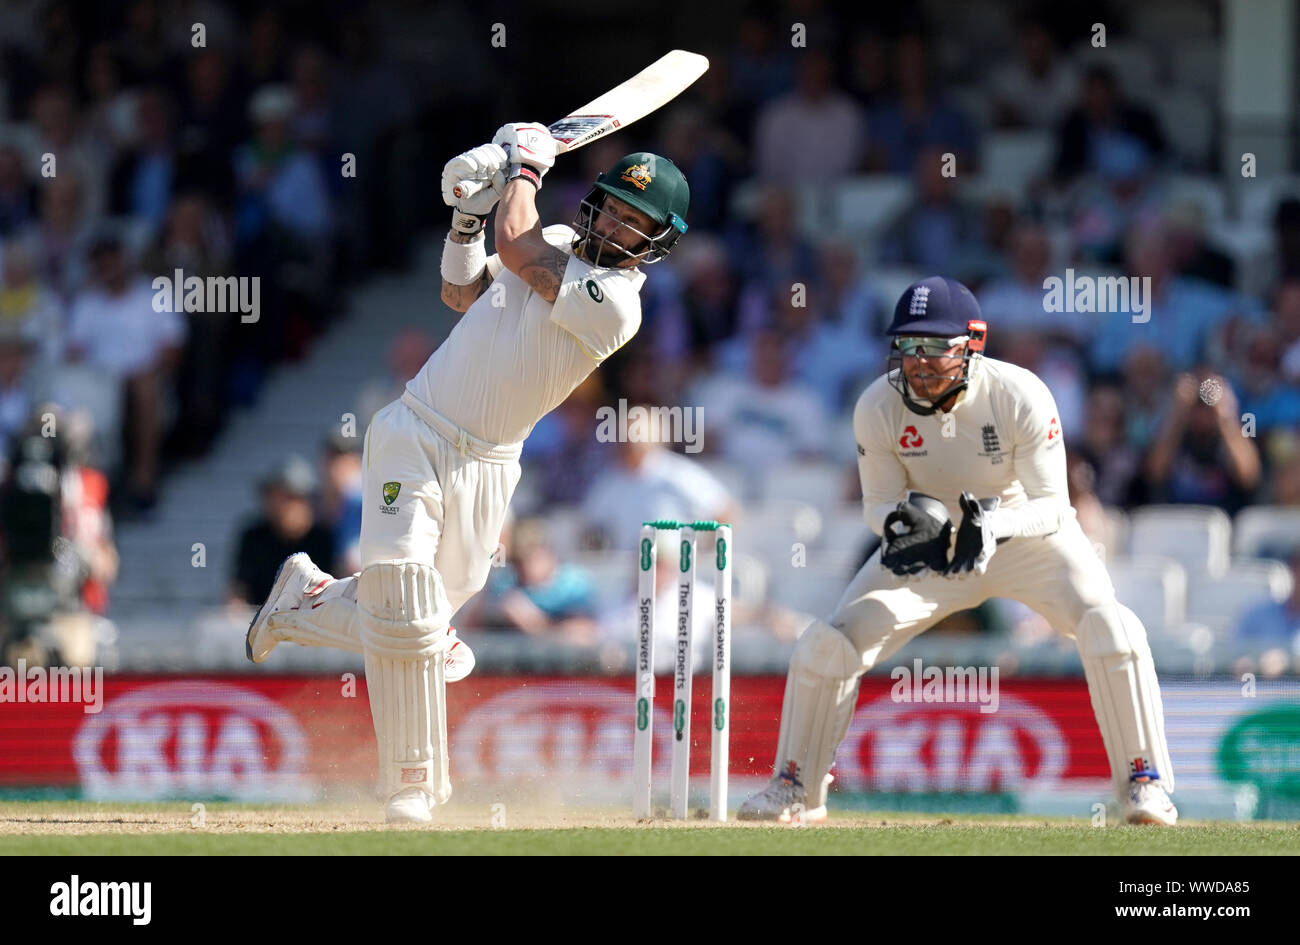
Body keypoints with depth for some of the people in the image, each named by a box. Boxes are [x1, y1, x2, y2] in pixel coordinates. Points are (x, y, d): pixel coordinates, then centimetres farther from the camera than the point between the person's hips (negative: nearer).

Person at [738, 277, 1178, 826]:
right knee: (827, 645, -9)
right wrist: (905, 519, -35)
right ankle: (796, 789, 13)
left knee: (1109, 628, -27)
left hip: (1027, 532, -2)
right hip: (929, 549, 2)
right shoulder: (878, 408, -20)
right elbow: (878, 505, -11)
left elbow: (1054, 506, -24)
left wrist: (996, 524, -45)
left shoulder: (1020, 395, -28)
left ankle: (1144, 782, -13)